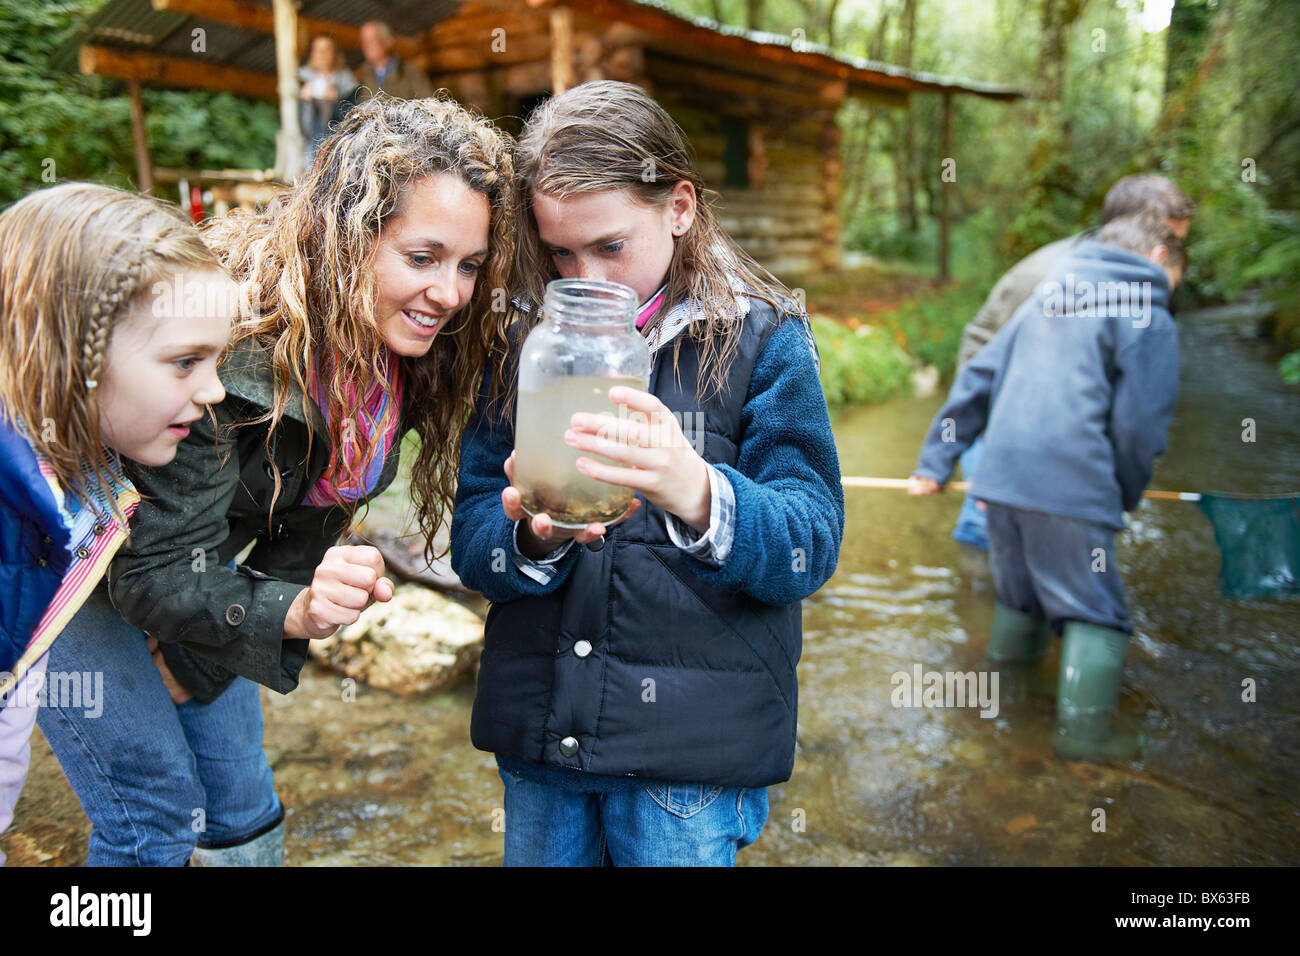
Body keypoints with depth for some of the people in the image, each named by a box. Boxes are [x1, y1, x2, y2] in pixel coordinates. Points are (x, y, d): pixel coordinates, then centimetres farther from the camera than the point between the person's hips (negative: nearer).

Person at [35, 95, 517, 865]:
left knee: (244, 812, 11)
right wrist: (293, 612, -50)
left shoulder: (399, 354, -15)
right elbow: (156, 574, -33)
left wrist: (206, 658, -4)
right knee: (156, 820, -4)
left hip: (182, 560, 6)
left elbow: (307, 523, -5)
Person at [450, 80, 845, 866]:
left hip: (693, 745, -3)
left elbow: (811, 546, -14)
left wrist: (696, 494, -34)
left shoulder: (761, 339, -5)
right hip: (538, 732, 4)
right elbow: (471, 535, 0)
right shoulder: (526, 343, 4)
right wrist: (533, 539, -23)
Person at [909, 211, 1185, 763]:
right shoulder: (1148, 319, 0)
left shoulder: (1045, 298, 20)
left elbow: (976, 379, 16)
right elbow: (1140, 425, -7)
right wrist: (1128, 494, 11)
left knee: (1020, 588, 26)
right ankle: (1083, 730, 7)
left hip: (1000, 476, 6)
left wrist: (936, 460, 17)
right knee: (1095, 612, 6)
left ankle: (1013, 654, 43)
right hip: (1070, 488, -6)